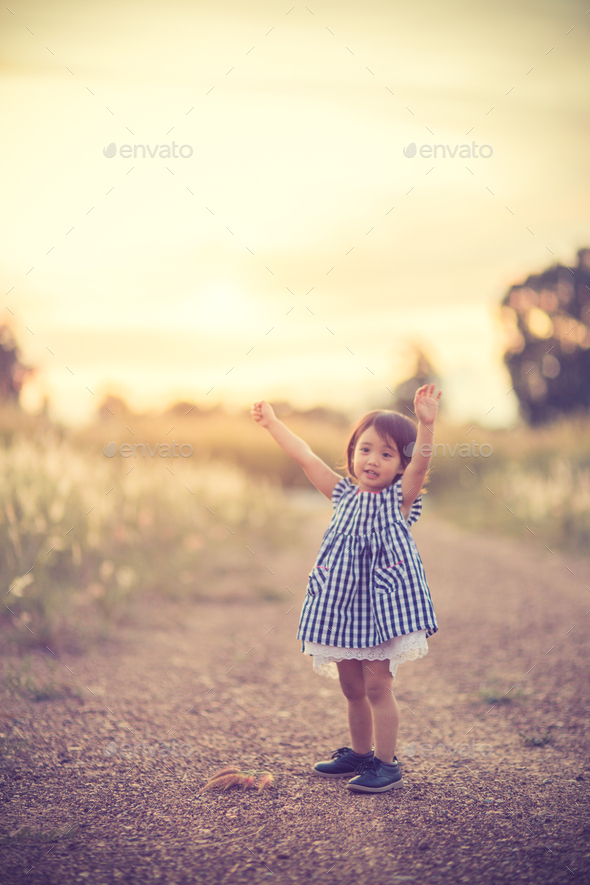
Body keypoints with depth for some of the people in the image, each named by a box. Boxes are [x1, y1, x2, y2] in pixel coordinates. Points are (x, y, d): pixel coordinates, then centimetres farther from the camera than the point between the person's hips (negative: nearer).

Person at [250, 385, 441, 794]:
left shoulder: (400, 499, -4)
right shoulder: (344, 494, 10)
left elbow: (421, 462, -21)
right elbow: (307, 458, 13)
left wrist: (426, 423, -37)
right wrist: (272, 423, 15)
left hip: (381, 605, -5)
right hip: (343, 605, 6)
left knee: (377, 686, -4)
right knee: (352, 688, 15)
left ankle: (386, 764, 6)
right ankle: (359, 754, 31)